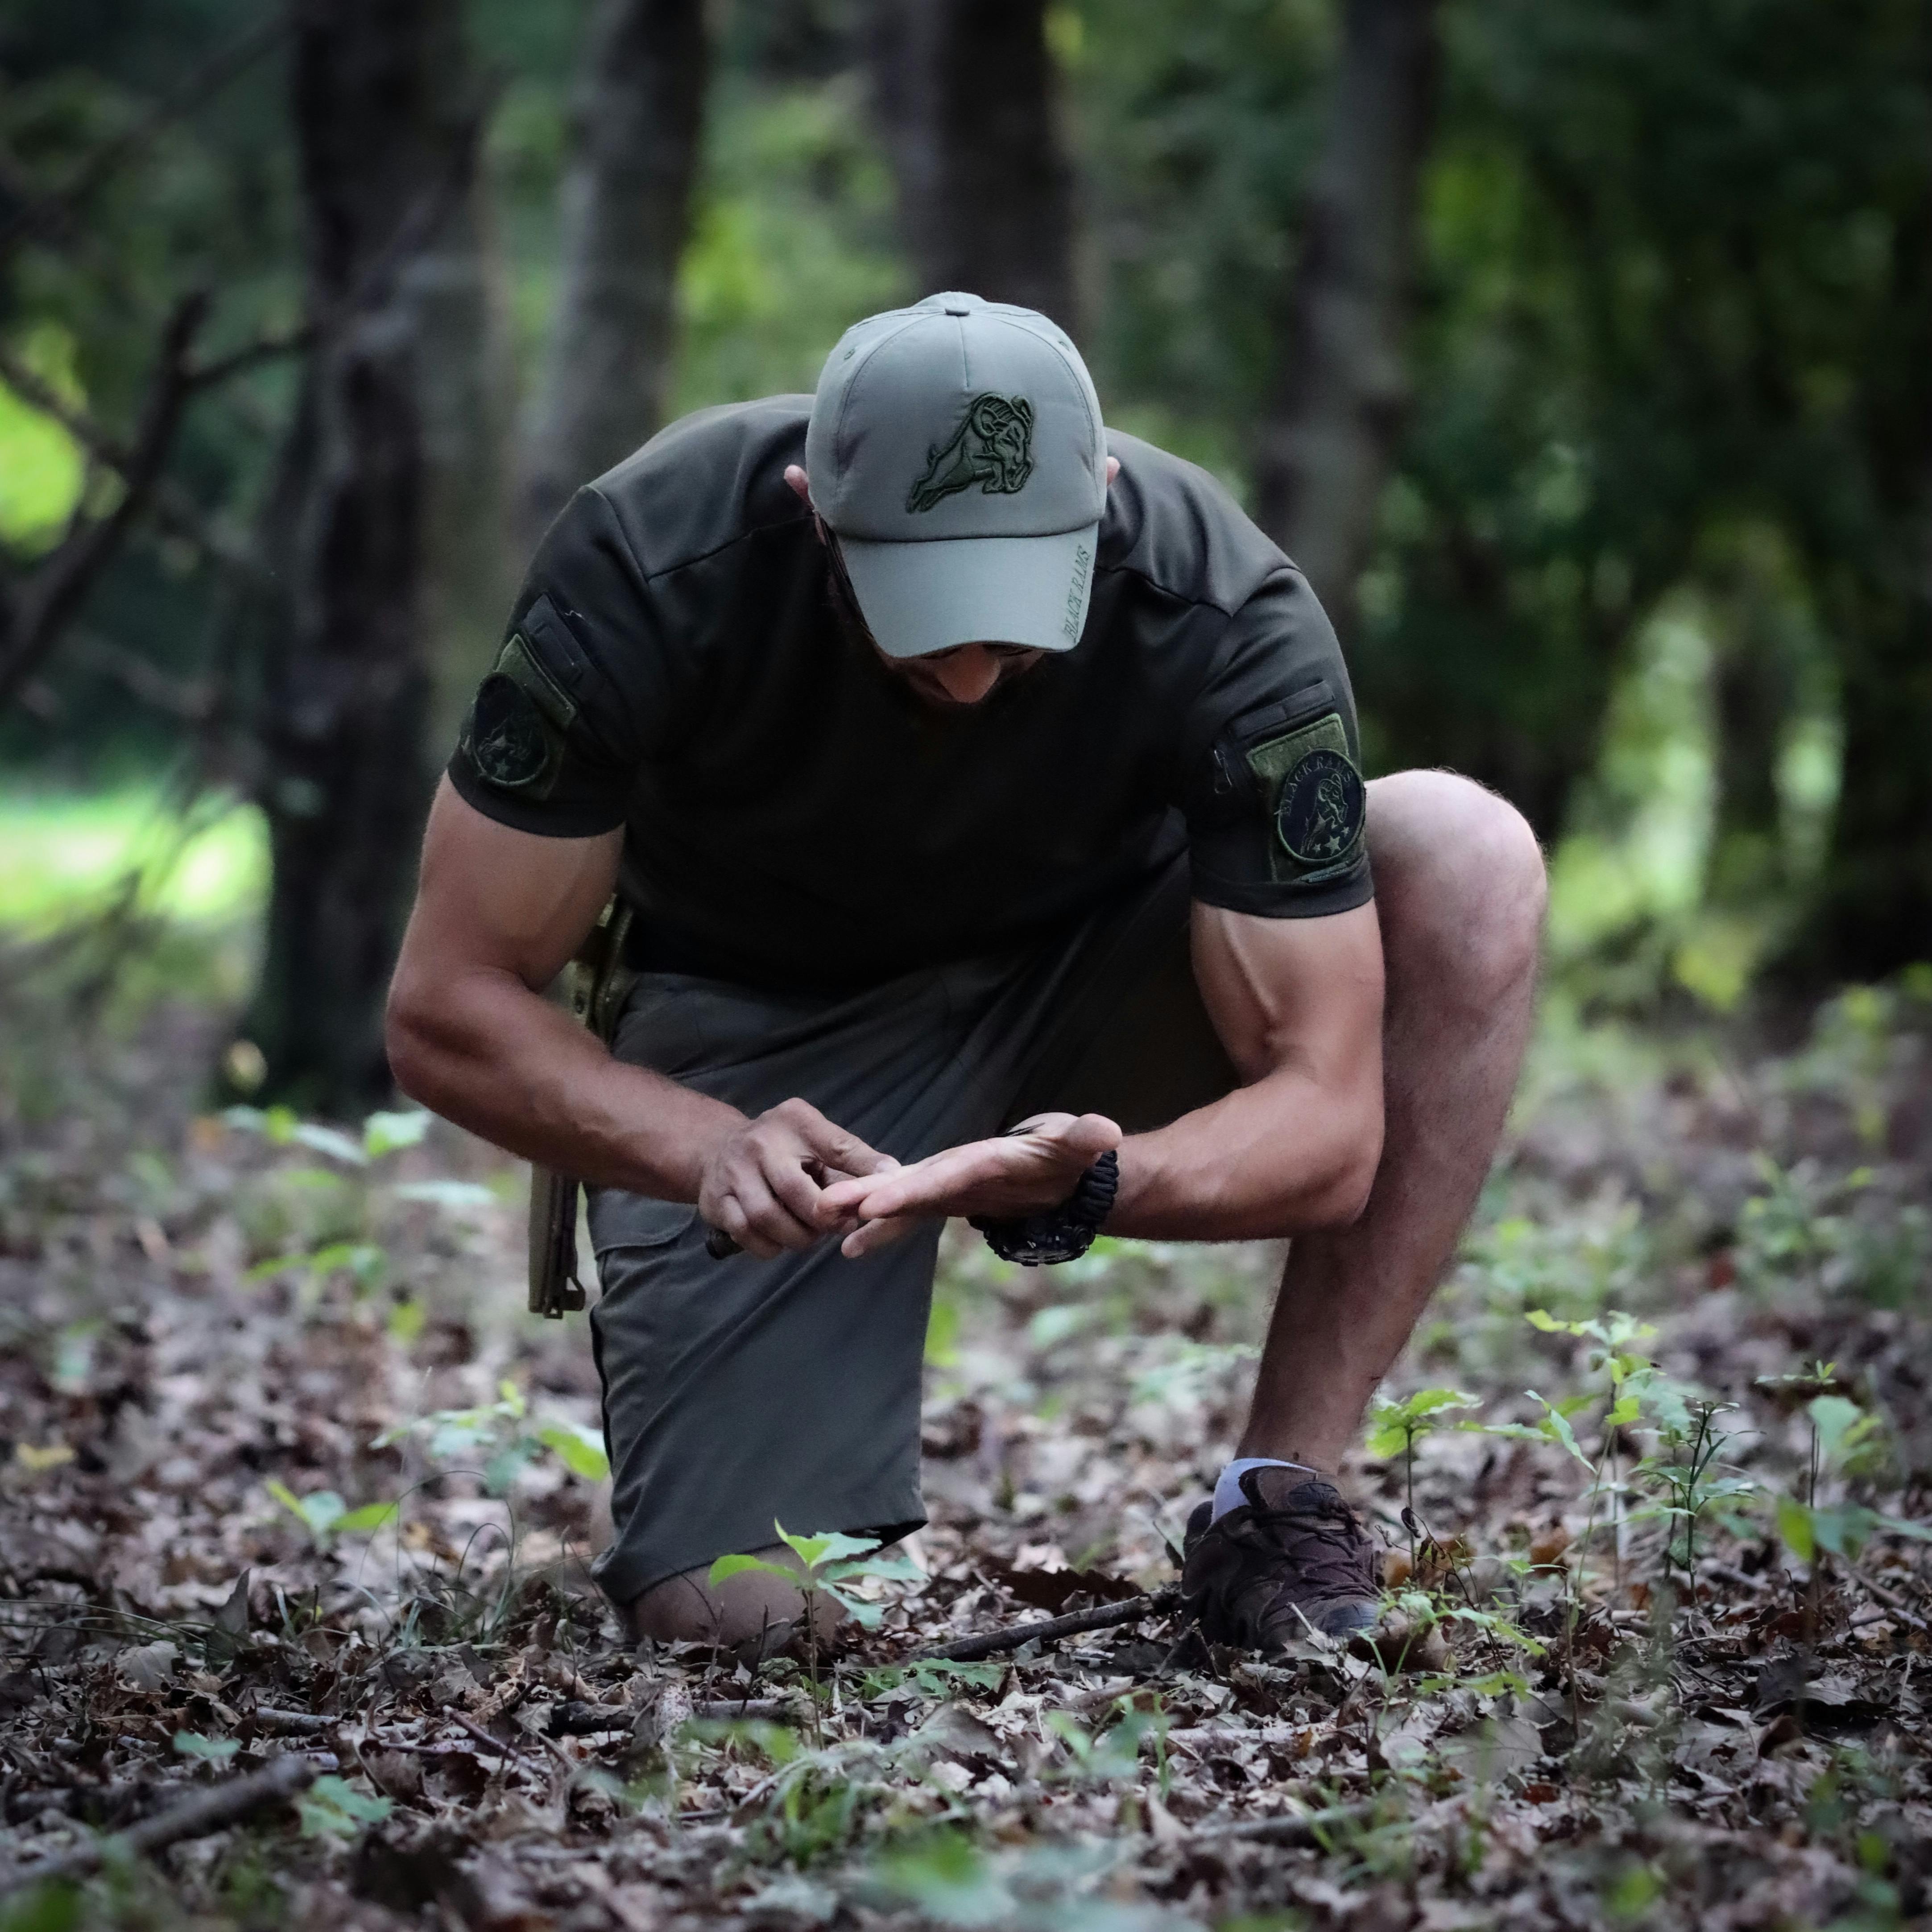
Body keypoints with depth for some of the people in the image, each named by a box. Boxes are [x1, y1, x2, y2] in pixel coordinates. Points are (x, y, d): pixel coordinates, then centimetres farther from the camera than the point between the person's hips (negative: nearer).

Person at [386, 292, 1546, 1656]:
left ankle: (1278, 1513, -17)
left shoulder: (1232, 621, -29)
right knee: (727, 1621, -20)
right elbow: (448, 1005, -23)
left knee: (1468, 861, -27)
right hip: (764, 1037, -1)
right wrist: (706, 1149, -41)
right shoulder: (654, 562, -30)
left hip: (1090, 976, 1)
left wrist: (1092, 1184, -48)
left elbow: (1327, 1125, -27)